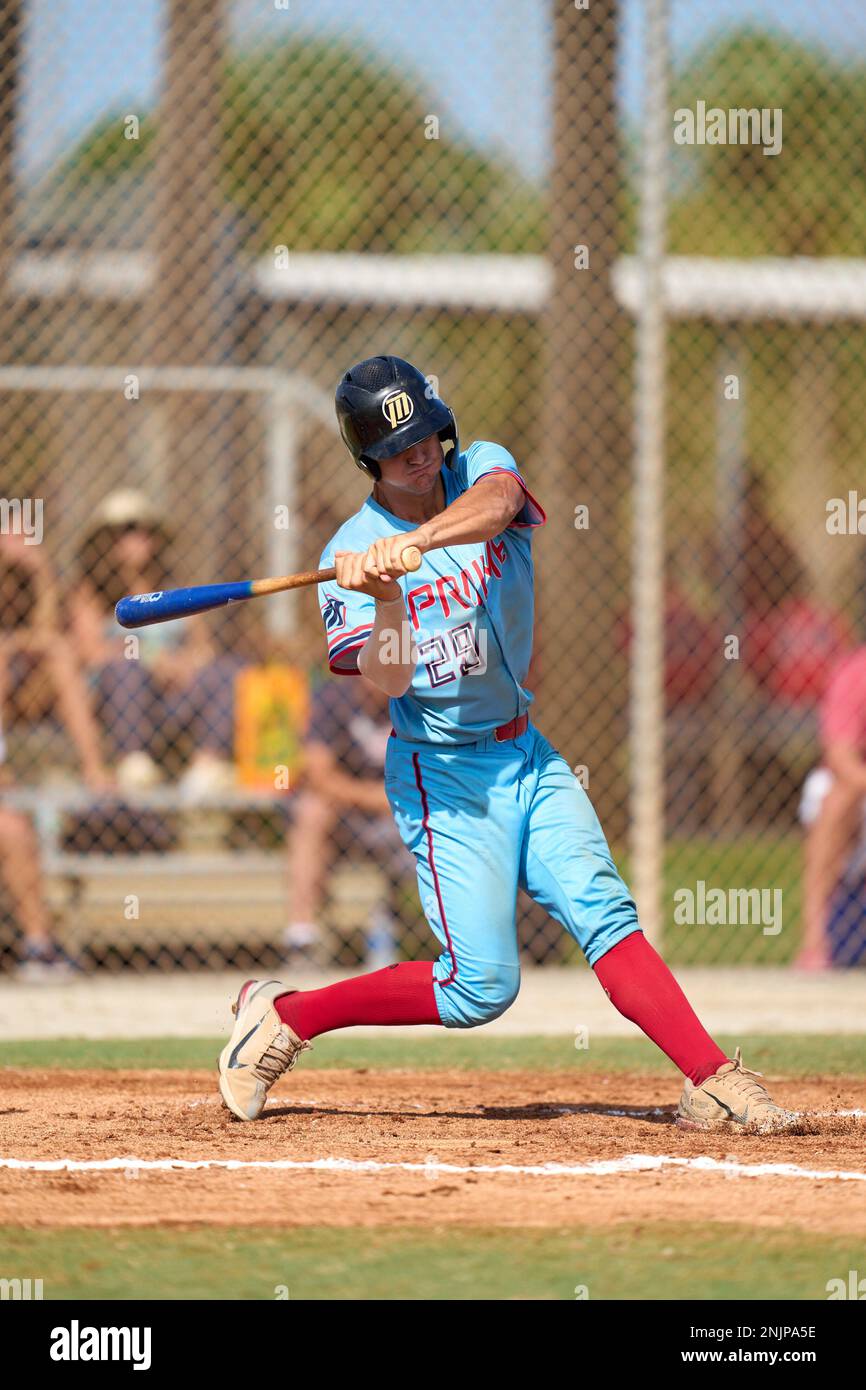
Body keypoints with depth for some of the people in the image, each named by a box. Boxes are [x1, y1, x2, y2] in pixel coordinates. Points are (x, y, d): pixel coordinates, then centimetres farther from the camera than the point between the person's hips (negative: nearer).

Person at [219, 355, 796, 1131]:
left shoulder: (481, 468, -1)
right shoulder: (354, 554, -10)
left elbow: (494, 504, -27)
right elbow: (390, 678, -21)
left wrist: (415, 543, -44)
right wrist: (387, 599, -38)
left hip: (528, 756, 4)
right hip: (446, 773, -4)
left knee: (603, 911, -11)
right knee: (481, 987, -9)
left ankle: (713, 1082, -17)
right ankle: (284, 1017, 6)